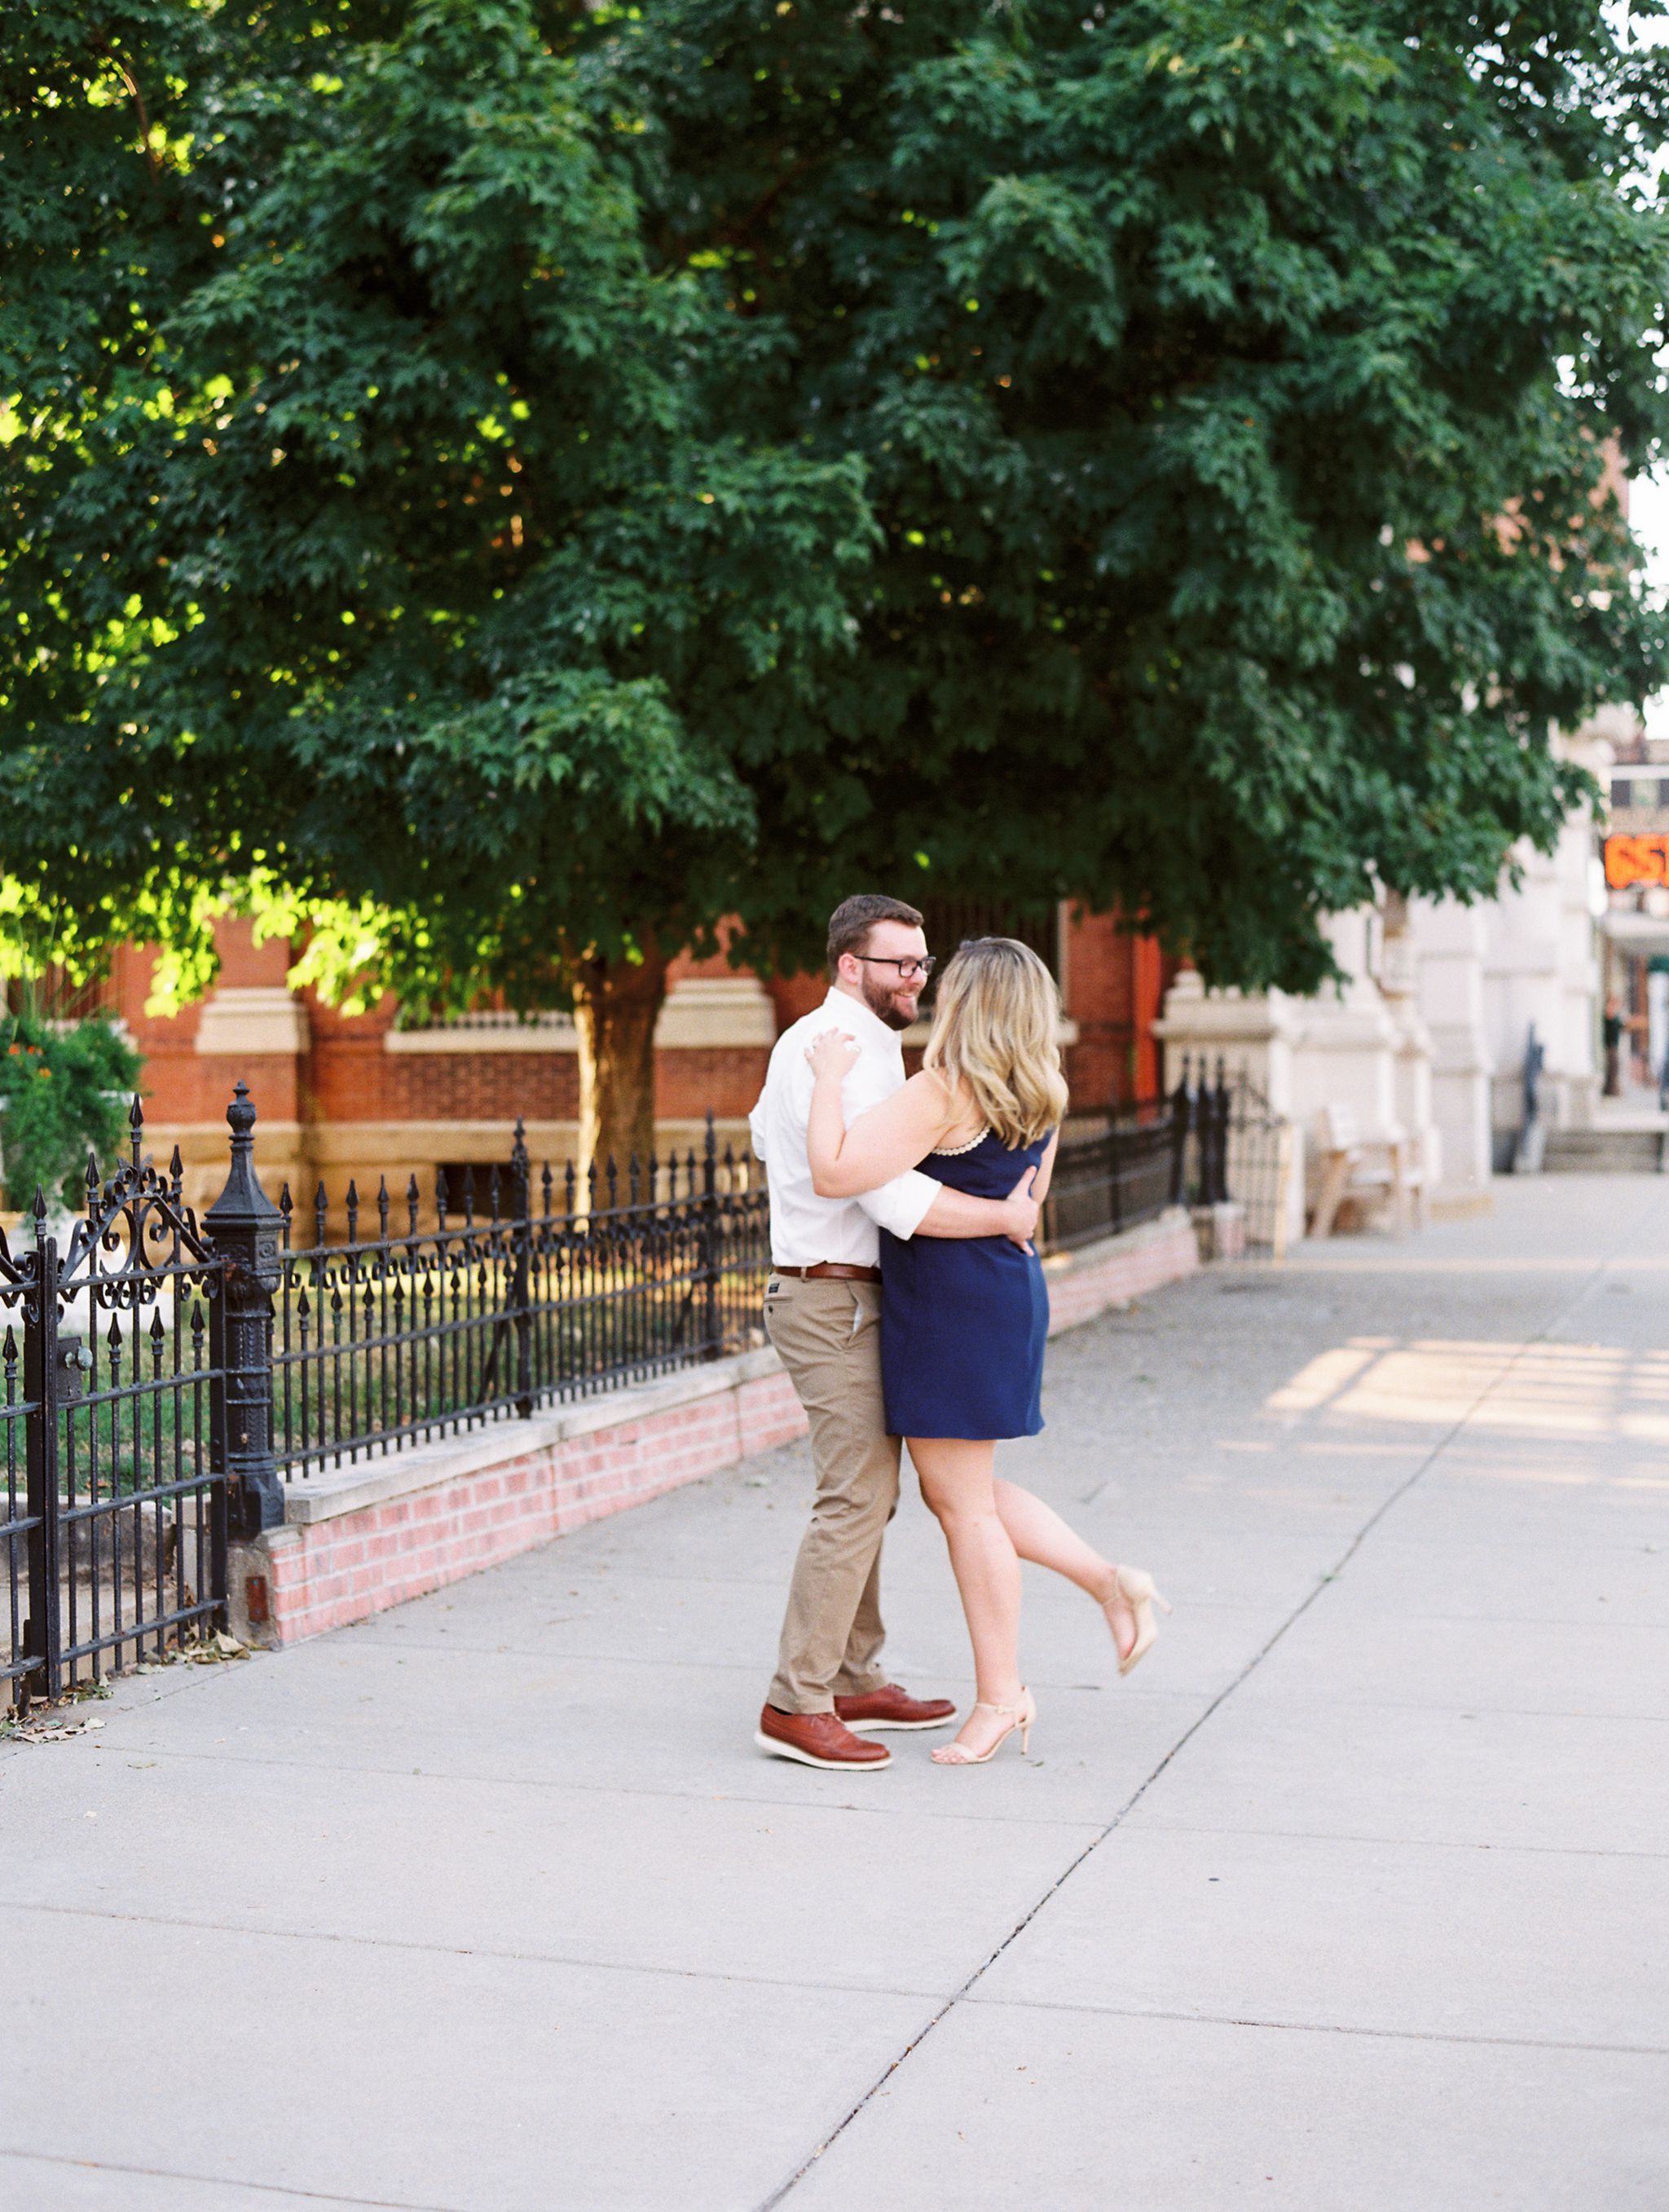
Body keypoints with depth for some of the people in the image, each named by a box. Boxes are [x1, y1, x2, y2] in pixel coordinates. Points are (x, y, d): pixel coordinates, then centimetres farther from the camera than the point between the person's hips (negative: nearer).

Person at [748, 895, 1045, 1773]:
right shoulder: (843, 1054, -19)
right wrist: (1007, 1216, -18)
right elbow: (894, 1196, -27)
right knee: (857, 1496, -12)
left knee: (866, 1494, 13)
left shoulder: (812, 1041, 15)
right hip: (834, 1299, -11)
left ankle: (853, 1684, 20)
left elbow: (764, 1132, 33)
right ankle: (795, 1706, -8)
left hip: (839, 1296, 11)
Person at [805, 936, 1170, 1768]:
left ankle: (999, 1694, 11)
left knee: (962, 1498, 1)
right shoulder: (1038, 1098, 8)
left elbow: (835, 1173, -24)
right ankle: (1111, 1581, 16)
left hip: (953, 1301, -9)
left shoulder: (942, 1092, -19)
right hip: (1006, 1287, 9)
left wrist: (831, 1077, -14)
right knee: (957, 1488, 19)